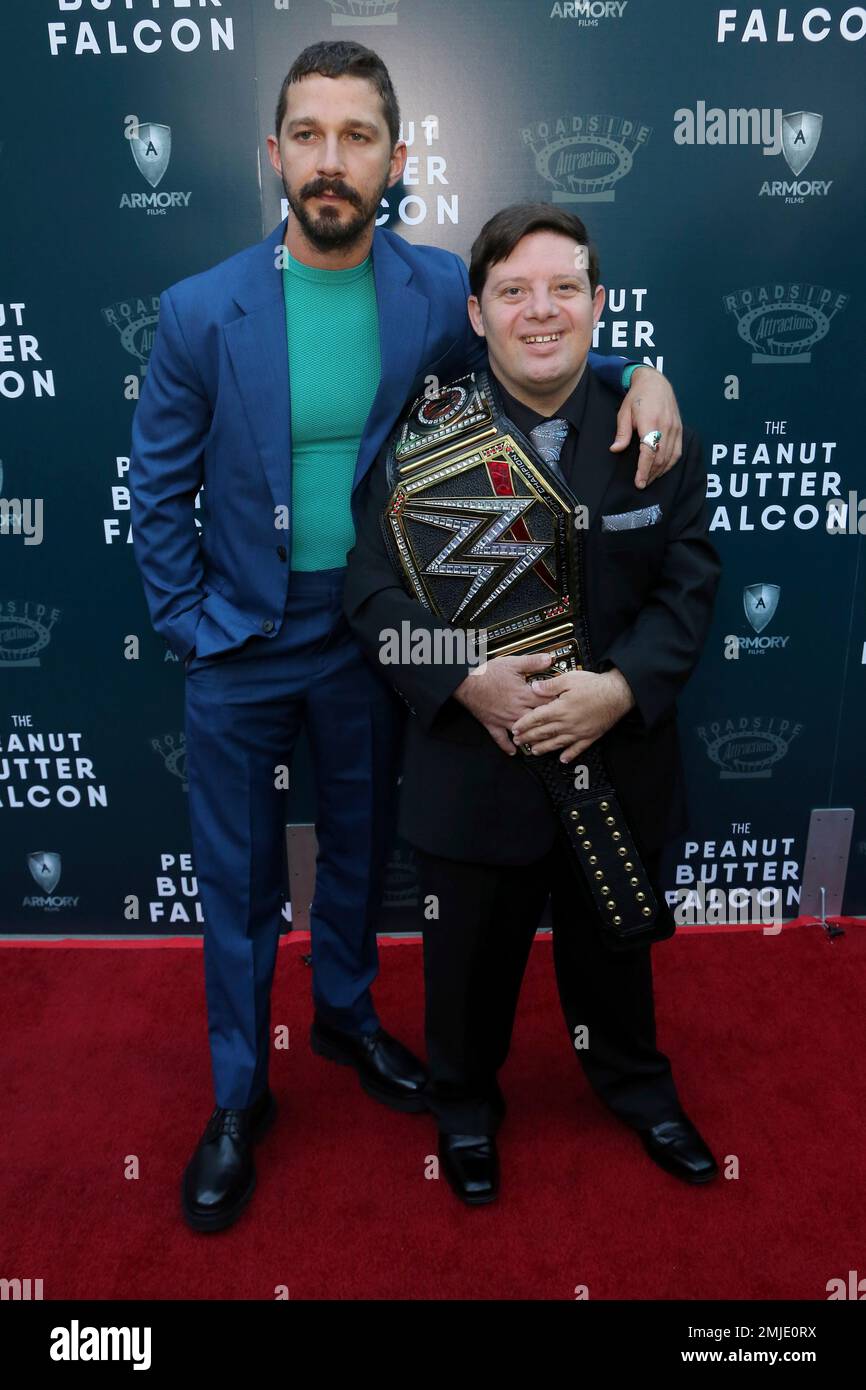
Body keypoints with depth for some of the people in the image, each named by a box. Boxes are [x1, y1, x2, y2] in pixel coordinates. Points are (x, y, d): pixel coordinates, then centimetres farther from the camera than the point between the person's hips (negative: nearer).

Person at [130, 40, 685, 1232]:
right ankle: (239, 1095, 33)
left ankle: (348, 1015, 48)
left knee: (359, 852, 20)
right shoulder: (203, 310, -11)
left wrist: (640, 375, -12)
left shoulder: (439, 292, -7)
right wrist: (189, 627, -5)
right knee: (239, 880, 12)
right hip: (241, 644, -1)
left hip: (372, 638, 2)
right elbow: (159, 491, -3)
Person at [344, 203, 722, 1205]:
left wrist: (619, 687, -23)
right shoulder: (423, 434, -6)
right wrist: (467, 681, -25)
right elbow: (374, 588, -9)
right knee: (472, 959, 18)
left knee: (614, 944, 24)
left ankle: (635, 1085, 53)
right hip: (471, 766, -1)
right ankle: (466, 1104, 48)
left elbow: (688, 586, -5)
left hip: (618, 759, 2)